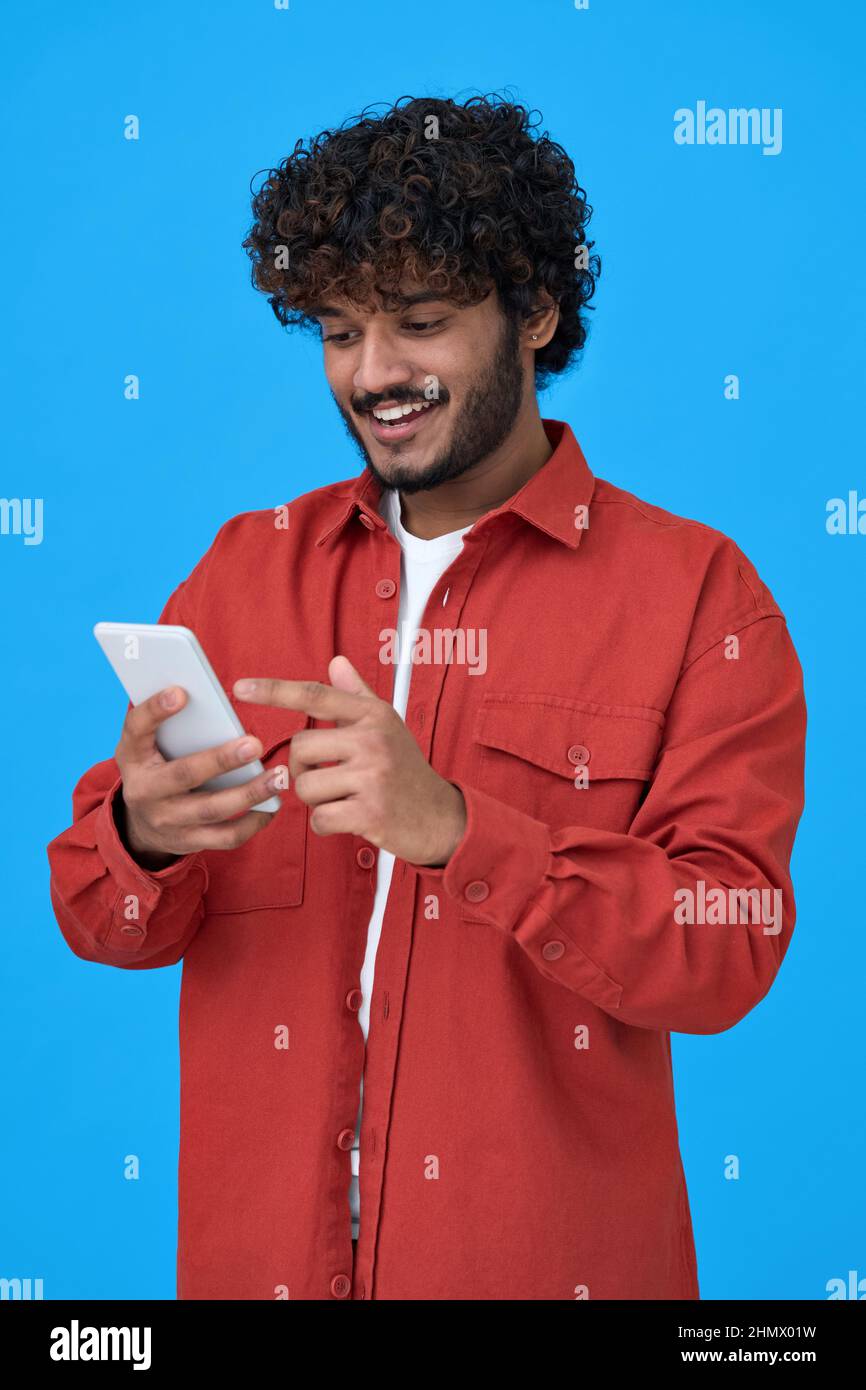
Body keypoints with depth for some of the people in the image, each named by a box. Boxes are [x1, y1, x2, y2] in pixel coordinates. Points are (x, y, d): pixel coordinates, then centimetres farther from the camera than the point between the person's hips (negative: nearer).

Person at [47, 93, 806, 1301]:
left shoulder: (695, 595, -6)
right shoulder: (245, 569, 3)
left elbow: (728, 955, -15)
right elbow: (107, 927, 3)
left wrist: (454, 827, -28)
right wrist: (142, 838, -20)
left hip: (546, 1255, -2)